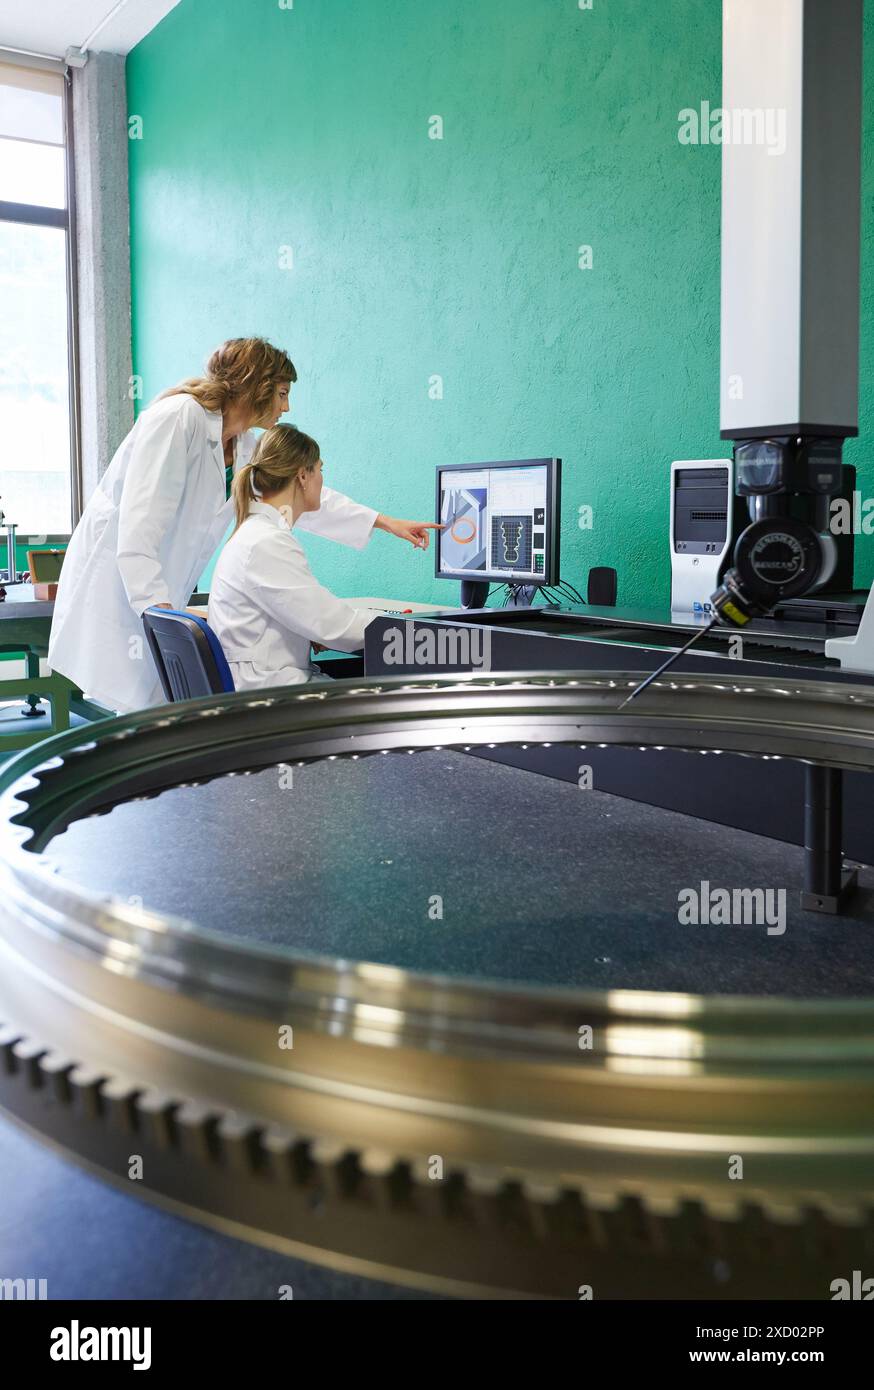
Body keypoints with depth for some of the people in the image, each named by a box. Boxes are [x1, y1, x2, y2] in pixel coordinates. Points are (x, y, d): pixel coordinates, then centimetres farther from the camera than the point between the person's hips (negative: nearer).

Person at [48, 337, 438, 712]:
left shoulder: (245, 448, 10)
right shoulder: (179, 417, -16)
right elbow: (141, 518, -24)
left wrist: (385, 522, 21)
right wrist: (157, 604, -30)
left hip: (161, 599, 8)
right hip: (116, 585, -8)